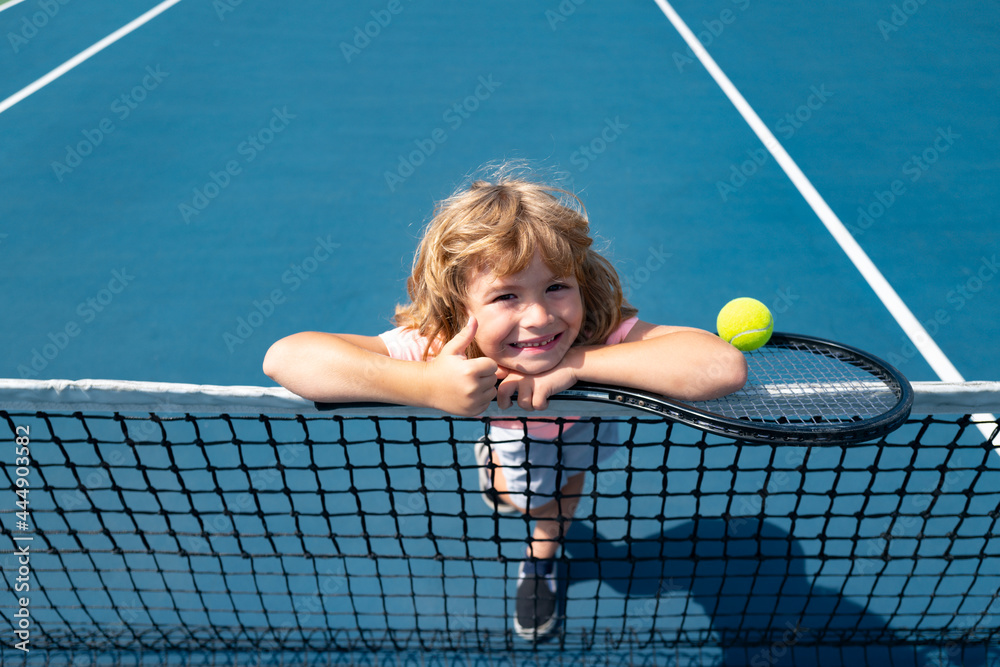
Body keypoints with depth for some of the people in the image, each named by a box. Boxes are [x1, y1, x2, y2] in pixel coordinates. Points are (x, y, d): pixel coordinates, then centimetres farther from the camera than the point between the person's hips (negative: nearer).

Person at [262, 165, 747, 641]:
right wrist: (427, 385, -69)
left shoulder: (604, 334, -48)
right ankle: (496, 464, 54)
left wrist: (575, 363, -62)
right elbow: (284, 356, -54)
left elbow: (724, 367, -63)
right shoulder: (440, 349, -46)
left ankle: (541, 560, 53)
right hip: (511, 423, 0)